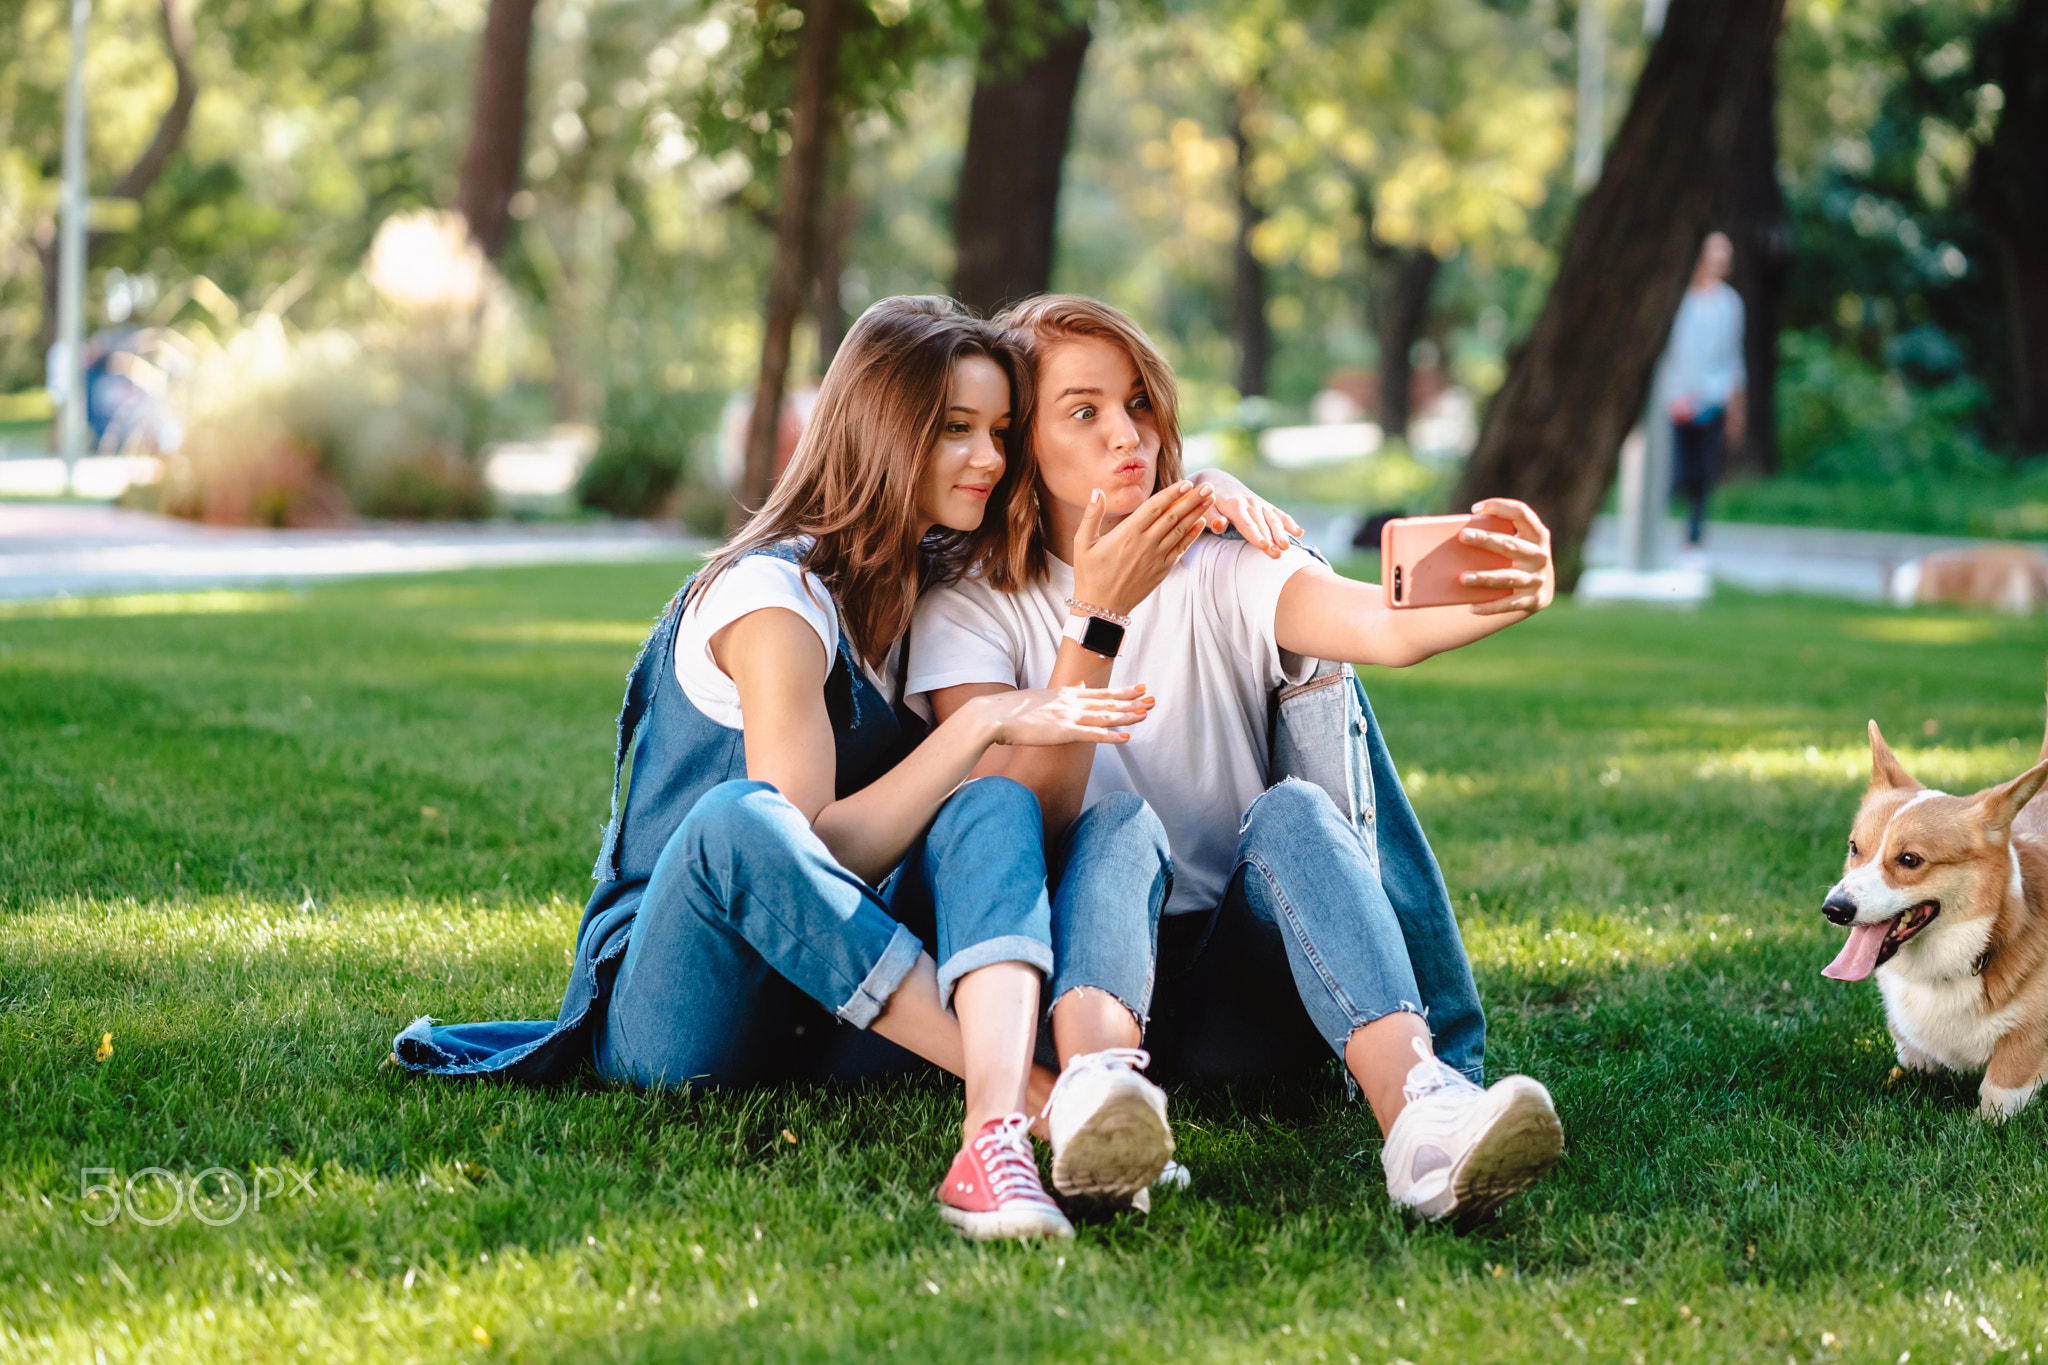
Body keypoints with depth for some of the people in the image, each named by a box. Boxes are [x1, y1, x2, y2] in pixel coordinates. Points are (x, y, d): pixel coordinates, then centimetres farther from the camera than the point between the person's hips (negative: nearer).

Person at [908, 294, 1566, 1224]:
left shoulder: (1227, 573, 7)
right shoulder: (969, 611, 4)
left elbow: (1387, 626, -17)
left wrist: (1502, 596, -40)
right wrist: (1097, 622, -22)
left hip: (1249, 974, 1)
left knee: (1290, 810, -28)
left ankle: (1415, 1098, -55)